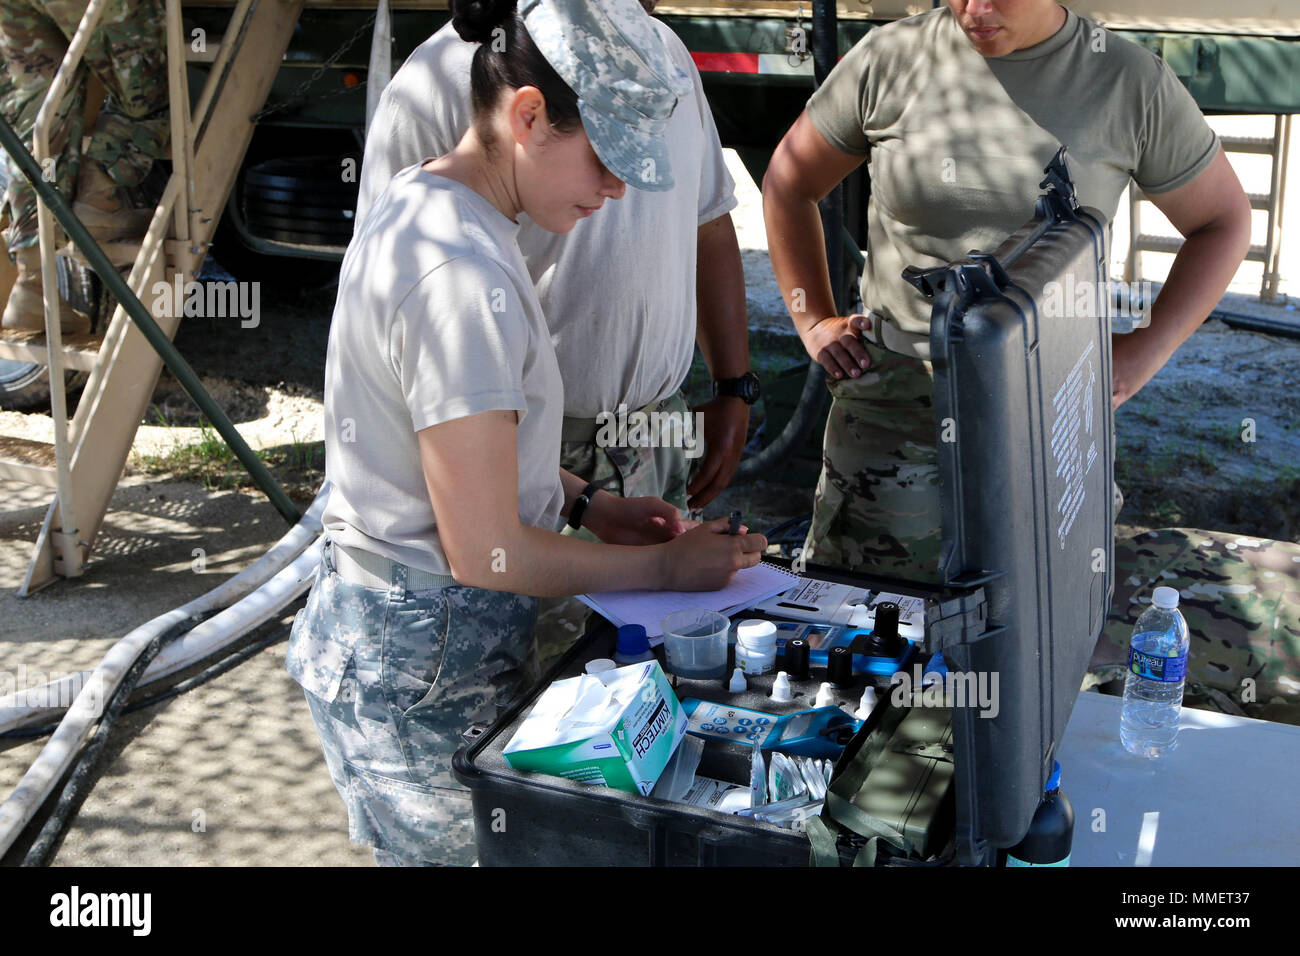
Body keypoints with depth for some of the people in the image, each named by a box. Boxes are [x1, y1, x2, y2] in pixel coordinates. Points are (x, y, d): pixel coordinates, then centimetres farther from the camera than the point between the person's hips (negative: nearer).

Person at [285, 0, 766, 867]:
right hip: (423, 671, -10)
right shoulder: (464, 273, -26)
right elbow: (487, 552, -23)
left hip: (386, 625, 10)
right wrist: (664, 567, -11)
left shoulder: (420, 206, 7)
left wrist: (586, 504, 12)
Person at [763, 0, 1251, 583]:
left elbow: (1223, 220, 11)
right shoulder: (891, 58, 2)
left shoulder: (1130, 81, 1)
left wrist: (1146, 351, 2)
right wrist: (814, 322, 7)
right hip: (894, 399, 1)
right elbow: (788, 185, 15)